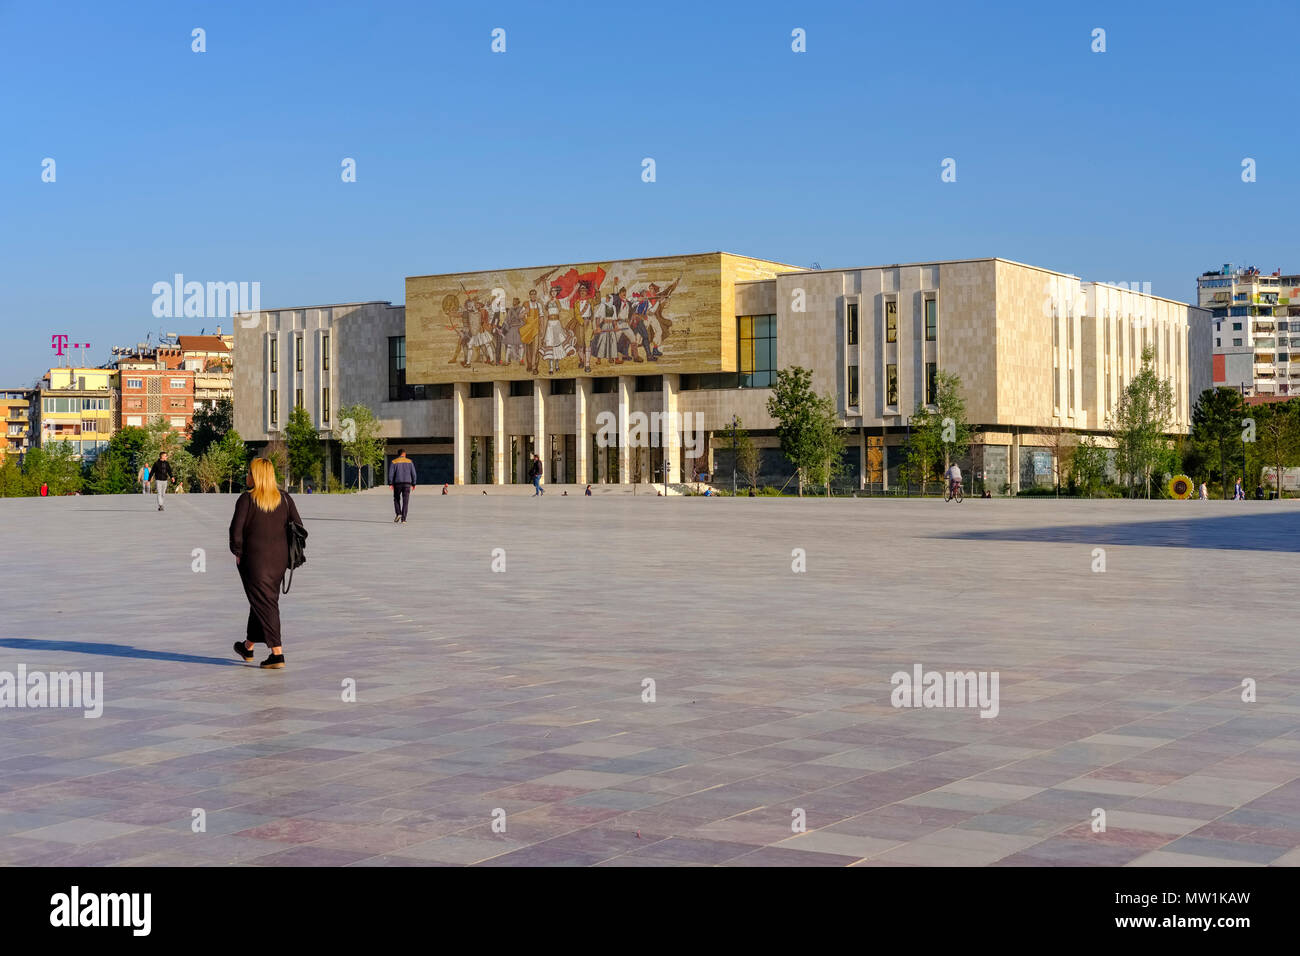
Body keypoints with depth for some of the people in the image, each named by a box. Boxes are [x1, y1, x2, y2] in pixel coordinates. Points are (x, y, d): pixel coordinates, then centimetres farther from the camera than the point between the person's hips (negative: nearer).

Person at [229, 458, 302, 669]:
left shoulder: (247, 499, -11)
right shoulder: (285, 499, 3)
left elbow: (236, 531, -13)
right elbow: (298, 527, 4)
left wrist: (238, 553, 1)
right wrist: (288, 553, 11)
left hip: (255, 559, -5)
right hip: (279, 559, 5)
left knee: (264, 604, -1)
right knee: (264, 601, 19)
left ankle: (277, 654, -9)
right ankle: (248, 647, 34)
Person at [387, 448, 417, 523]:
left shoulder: (393, 462, 3)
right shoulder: (409, 462, 7)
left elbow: (391, 473, -6)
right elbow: (413, 473, 4)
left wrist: (390, 484, -7)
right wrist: (413, 484, 9)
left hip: (397, 483, 0)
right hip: (407, 483, 0)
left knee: (396, 499, 17)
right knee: (405, 502, 1)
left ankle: (398, 514, -2)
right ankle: (403, 519, -5)